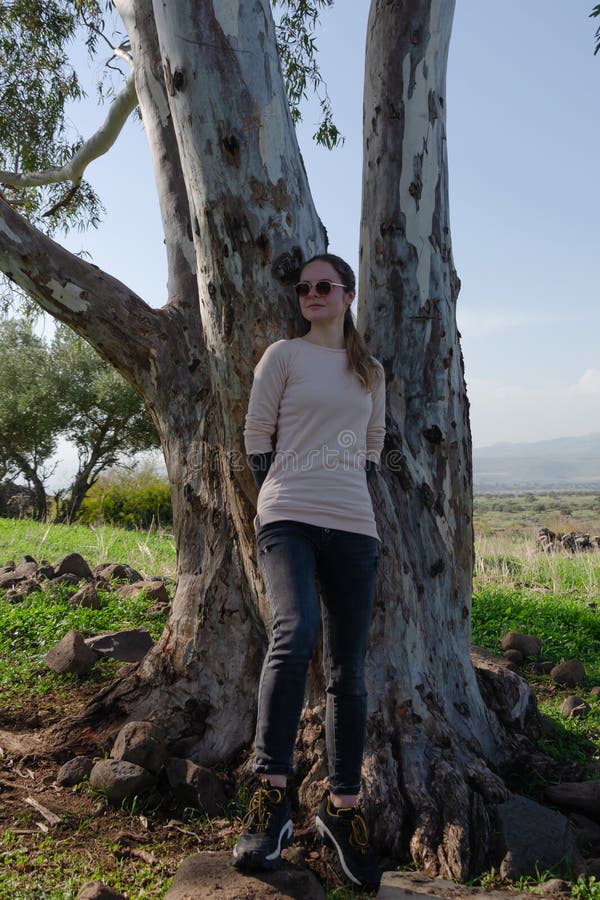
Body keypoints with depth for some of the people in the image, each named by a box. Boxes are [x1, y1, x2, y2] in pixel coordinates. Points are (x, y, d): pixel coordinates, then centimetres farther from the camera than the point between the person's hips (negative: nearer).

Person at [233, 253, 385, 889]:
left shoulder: (371, 371, 18)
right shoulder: (283, 355, 7)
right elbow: (257, 435, 8)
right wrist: (284, 498, 8)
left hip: (353, 527, 4)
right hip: (286, 521, -4)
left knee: (348, 670, 3)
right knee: (296, 631, -30)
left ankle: (342, 808, 15)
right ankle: (271, 797, -20)